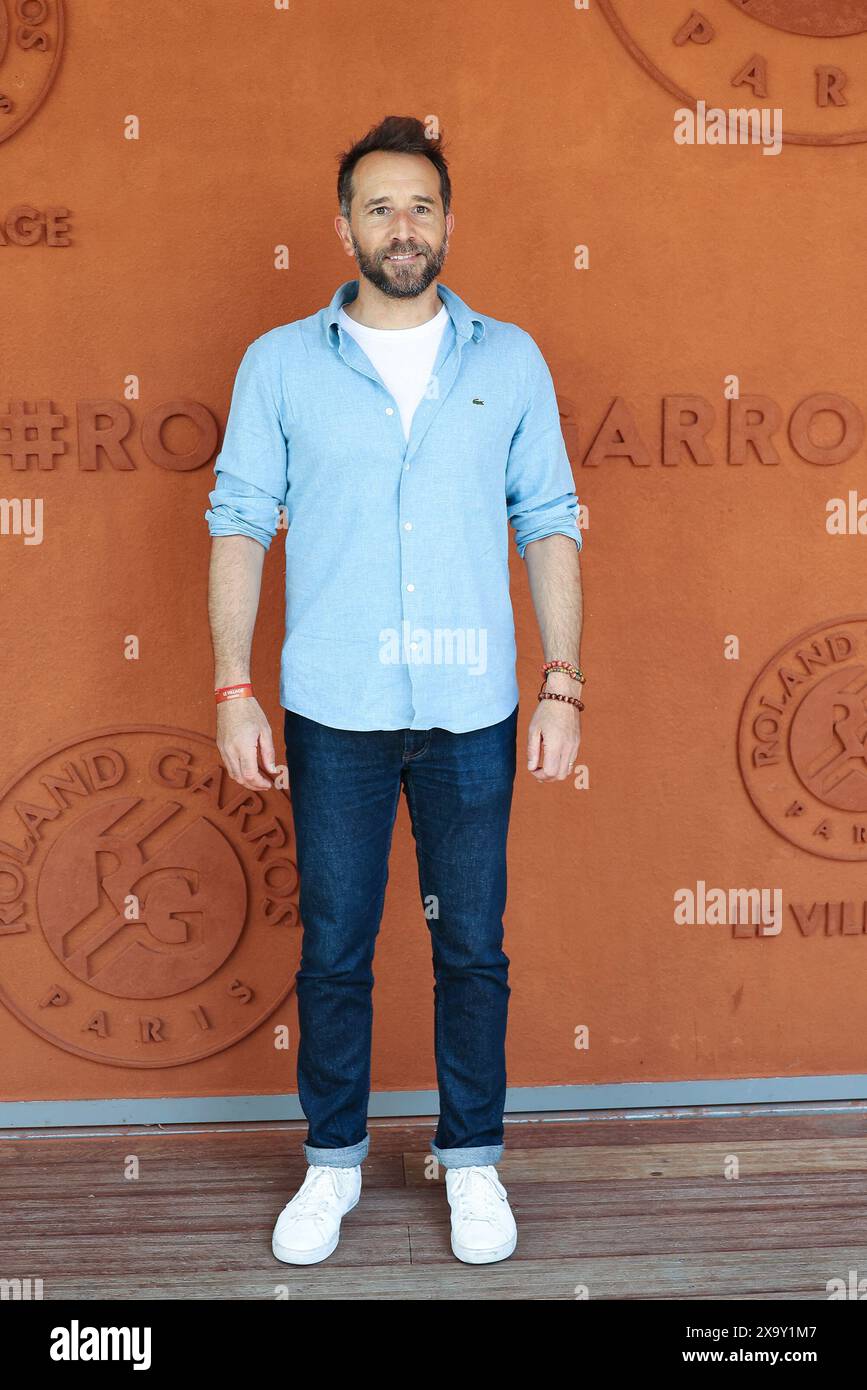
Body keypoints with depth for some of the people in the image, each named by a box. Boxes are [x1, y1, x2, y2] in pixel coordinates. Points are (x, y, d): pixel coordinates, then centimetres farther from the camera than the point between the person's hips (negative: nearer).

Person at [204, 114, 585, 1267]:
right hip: (333, 710, 0)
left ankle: (473, 1159, 27)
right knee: (333, 948, 9)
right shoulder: (281, 363, 3)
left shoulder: (510, 360, 5)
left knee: (474, 947, 9)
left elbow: (549, 524, 5)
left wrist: (564, 685, -2)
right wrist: (233, 691, -5)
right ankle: (333, 1160, 27)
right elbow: (240, 522, 2)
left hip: (473, 711, 1)